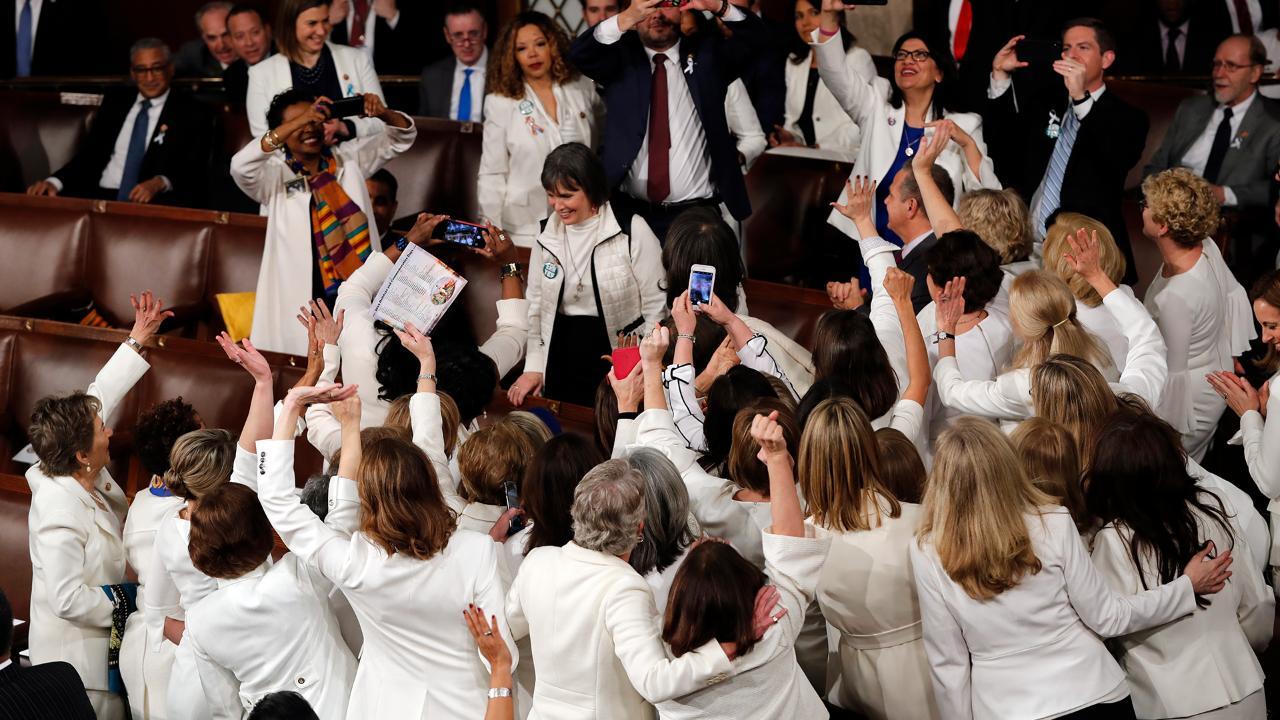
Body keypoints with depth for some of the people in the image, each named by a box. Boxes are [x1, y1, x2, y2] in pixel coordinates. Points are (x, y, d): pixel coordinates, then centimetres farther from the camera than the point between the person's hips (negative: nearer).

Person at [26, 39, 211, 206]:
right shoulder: (114, 104, 21)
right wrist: (54, 182, -4)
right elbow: (88, 155, 15)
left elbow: (194, 170, -5)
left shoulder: (190, 113, 7)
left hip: (153, 203, -4)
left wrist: (159, 183, -26)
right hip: (99, 198, 4)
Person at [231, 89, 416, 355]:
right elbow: (240, 165, -23)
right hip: (301, 301, -3)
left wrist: (382, 113, -11)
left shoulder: (348, 159, 9)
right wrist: (298, 122, -27)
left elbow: (401, 137, 14)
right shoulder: (275, 174, -3)